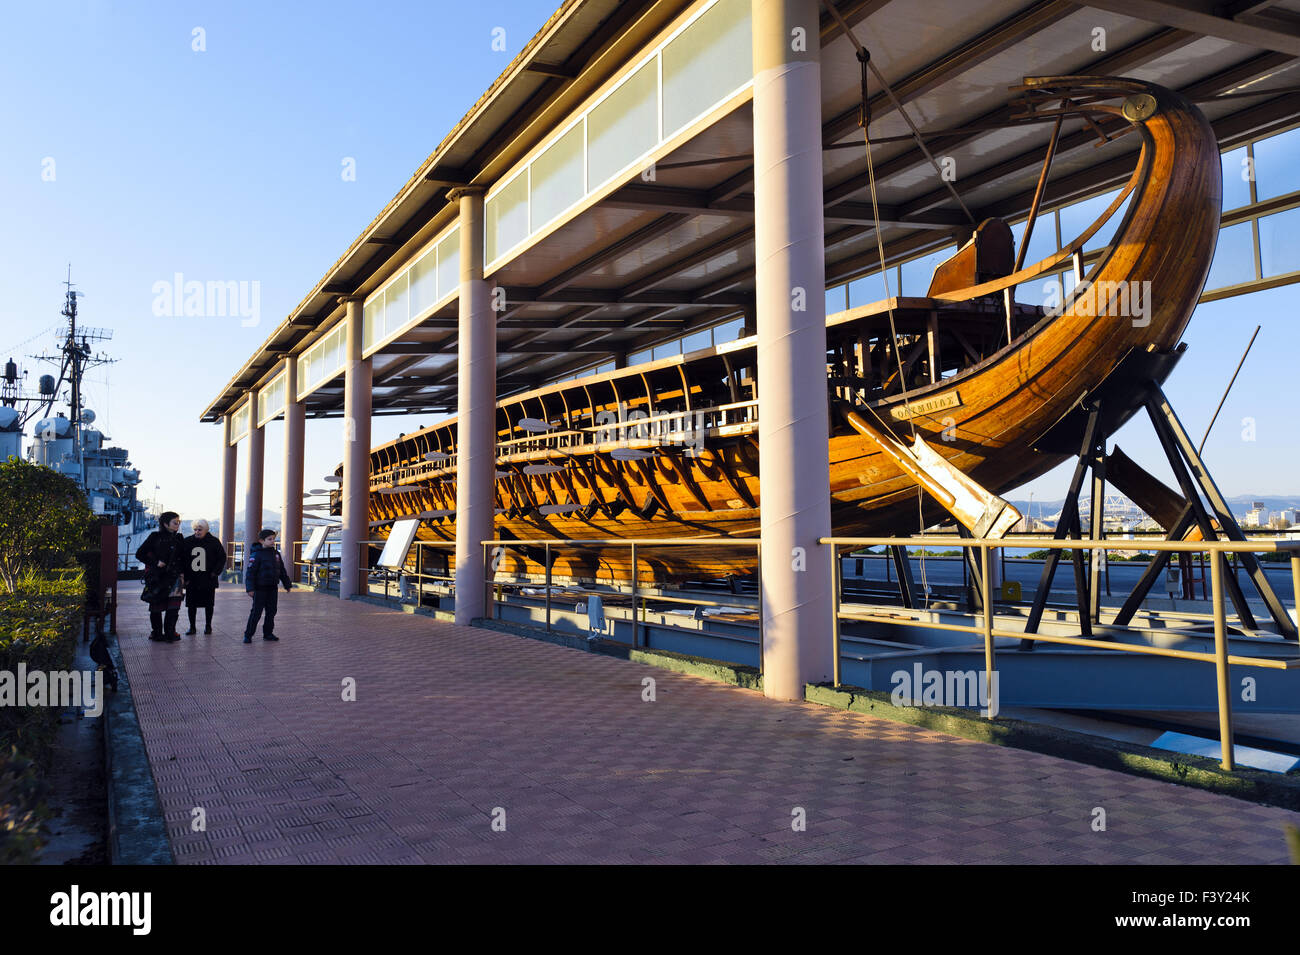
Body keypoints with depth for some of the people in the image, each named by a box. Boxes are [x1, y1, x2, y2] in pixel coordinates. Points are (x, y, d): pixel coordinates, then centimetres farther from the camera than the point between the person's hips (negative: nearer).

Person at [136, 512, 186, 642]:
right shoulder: (155, 537, 2)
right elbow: (139, 554, 3)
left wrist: (181, 572, 2)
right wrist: (155, 563, -7)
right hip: (157, 577, -1)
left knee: (174, 605, -6)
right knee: (156, 606, 3)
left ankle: (169, 632, -2)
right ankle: (157, 632, 9)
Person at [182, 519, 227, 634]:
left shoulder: (213, 542, -1)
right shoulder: (187, 541, 3)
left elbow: (222, 557, 4)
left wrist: (215, 572, -6)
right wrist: (184, 577, 0)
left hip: (208, 580, -1)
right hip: (191, 580, 1)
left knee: (208, 604, 7)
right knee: (191, 605, 4)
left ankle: (208, 626, 20)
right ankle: (192, 627, 15)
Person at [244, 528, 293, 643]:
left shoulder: (276, 554, 9)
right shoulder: (257, 554, -12)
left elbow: (282, 571, 17)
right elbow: (250, 572, -15)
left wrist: (287, 584, 18)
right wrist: (250, 588, -21)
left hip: (272, 588, 6)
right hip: (260, 588, -6)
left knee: (271, 611, 10)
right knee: (256, 612, -4)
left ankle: (268, 633, 21)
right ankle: (248, 635, 5)